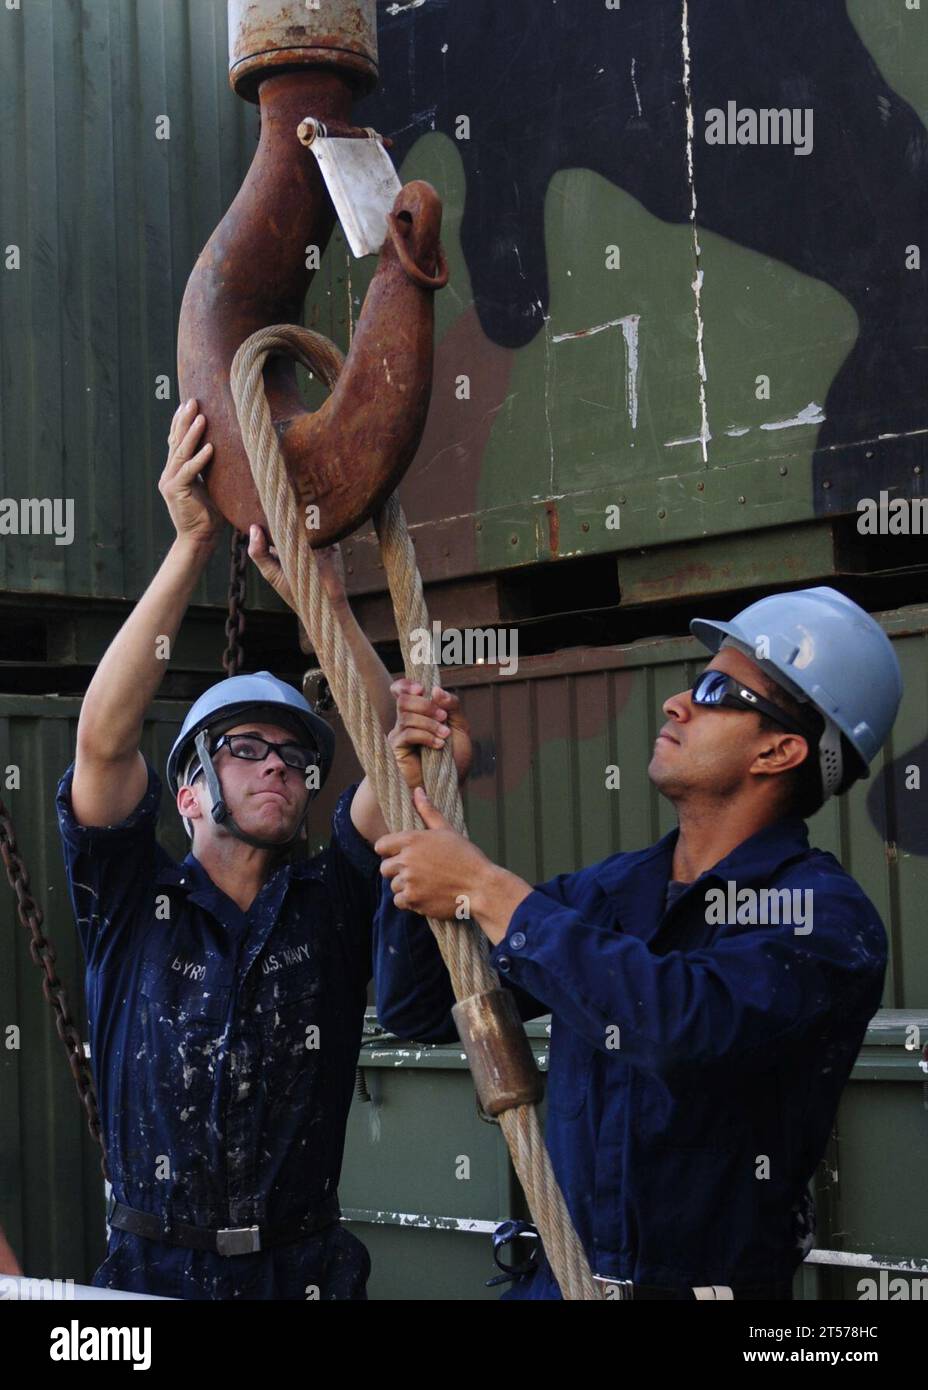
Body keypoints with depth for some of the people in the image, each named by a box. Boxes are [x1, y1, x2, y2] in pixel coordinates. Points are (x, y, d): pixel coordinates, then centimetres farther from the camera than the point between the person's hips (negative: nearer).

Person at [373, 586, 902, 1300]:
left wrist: (486, 888, -18)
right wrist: (423, 790, 1)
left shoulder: (828, 919, -9)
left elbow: (686, 1024, -26)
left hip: (719, 1282, -4)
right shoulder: (607, 890, 10)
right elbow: (416, 1008, 11)